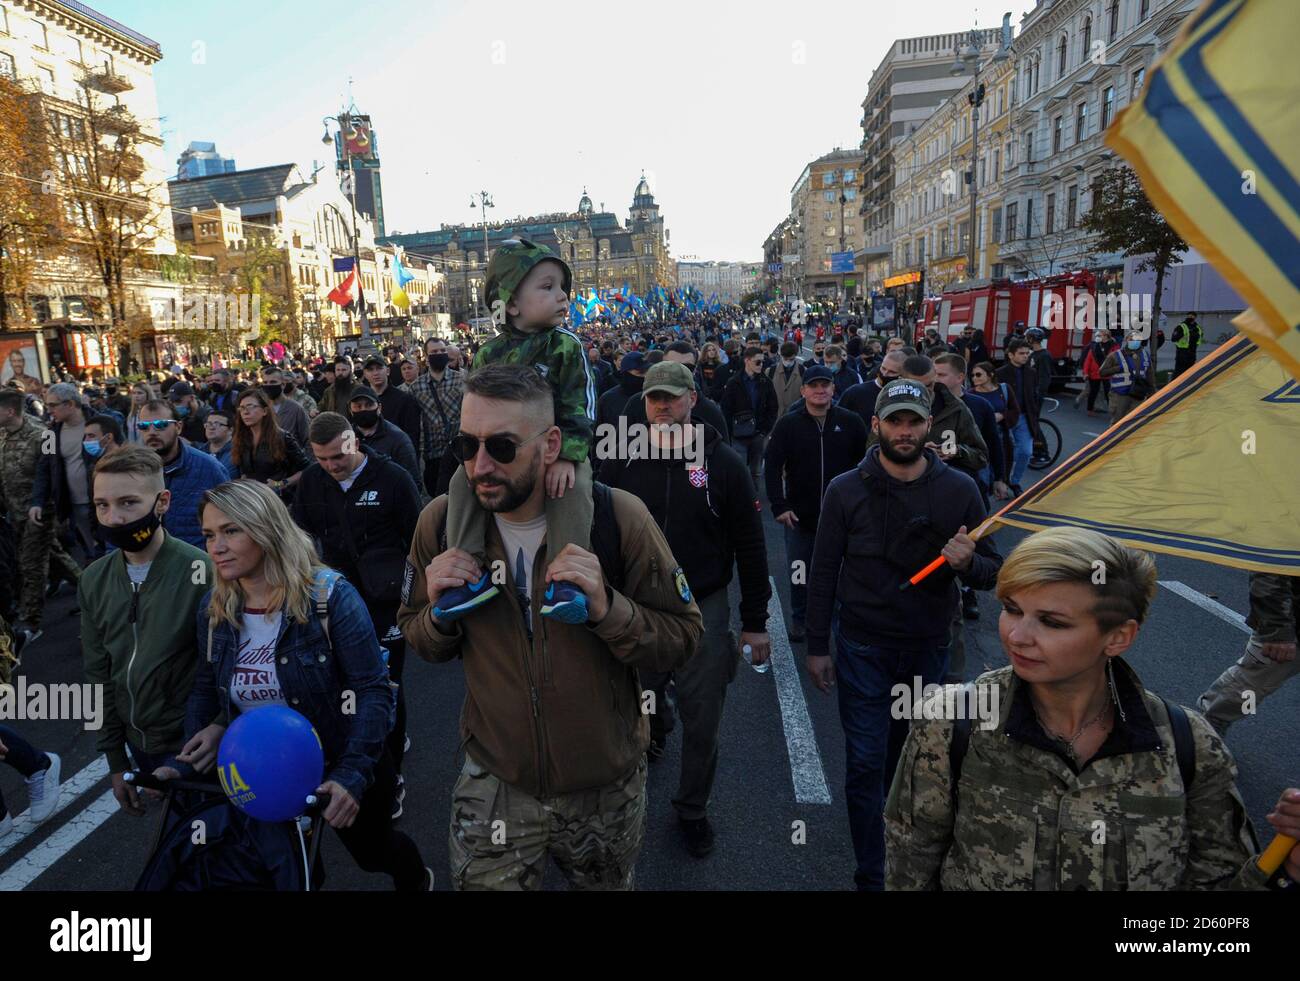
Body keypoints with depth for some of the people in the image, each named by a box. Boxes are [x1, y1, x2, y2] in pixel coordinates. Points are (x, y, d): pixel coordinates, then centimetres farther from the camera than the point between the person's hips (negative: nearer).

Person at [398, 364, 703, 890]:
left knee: (607, 883, 25)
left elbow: (682, 640, -15)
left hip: (606, 784, 0)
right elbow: (422, 643, 3)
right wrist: (440, 613, -20)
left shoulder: (619, 516, -21)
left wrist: (607, 608, -33)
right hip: (493, 781, 1)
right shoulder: (441, 522, -12)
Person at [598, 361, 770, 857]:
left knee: (701, 722, 8)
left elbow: (750, 547, -2)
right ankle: (651, 737, 53)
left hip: (703, 610, -1)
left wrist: (755, 622, -1)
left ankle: (692, 810, 32)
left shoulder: (724, 463, -6)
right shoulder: (621, 462, -2)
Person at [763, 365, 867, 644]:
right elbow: (773, 466, -4)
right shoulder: (788, 424, -3)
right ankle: (799, 620, 27)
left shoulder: (851, 422, -1)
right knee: (800, 572, 10)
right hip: (800, 514, 0)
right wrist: (779, 506, -10)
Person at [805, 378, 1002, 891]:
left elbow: (992, 571, 0)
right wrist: (817, 646, -3)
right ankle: (872, 875, 20)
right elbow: (823, 573, -4)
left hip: (928, 647, 2)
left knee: (907, 747, 21)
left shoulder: (959, 489, -7)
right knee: (865, 761, 3)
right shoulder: (846, 490, -10)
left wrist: (967, 563, -24)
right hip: (863, 646, -2)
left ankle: (879, 809, 50)